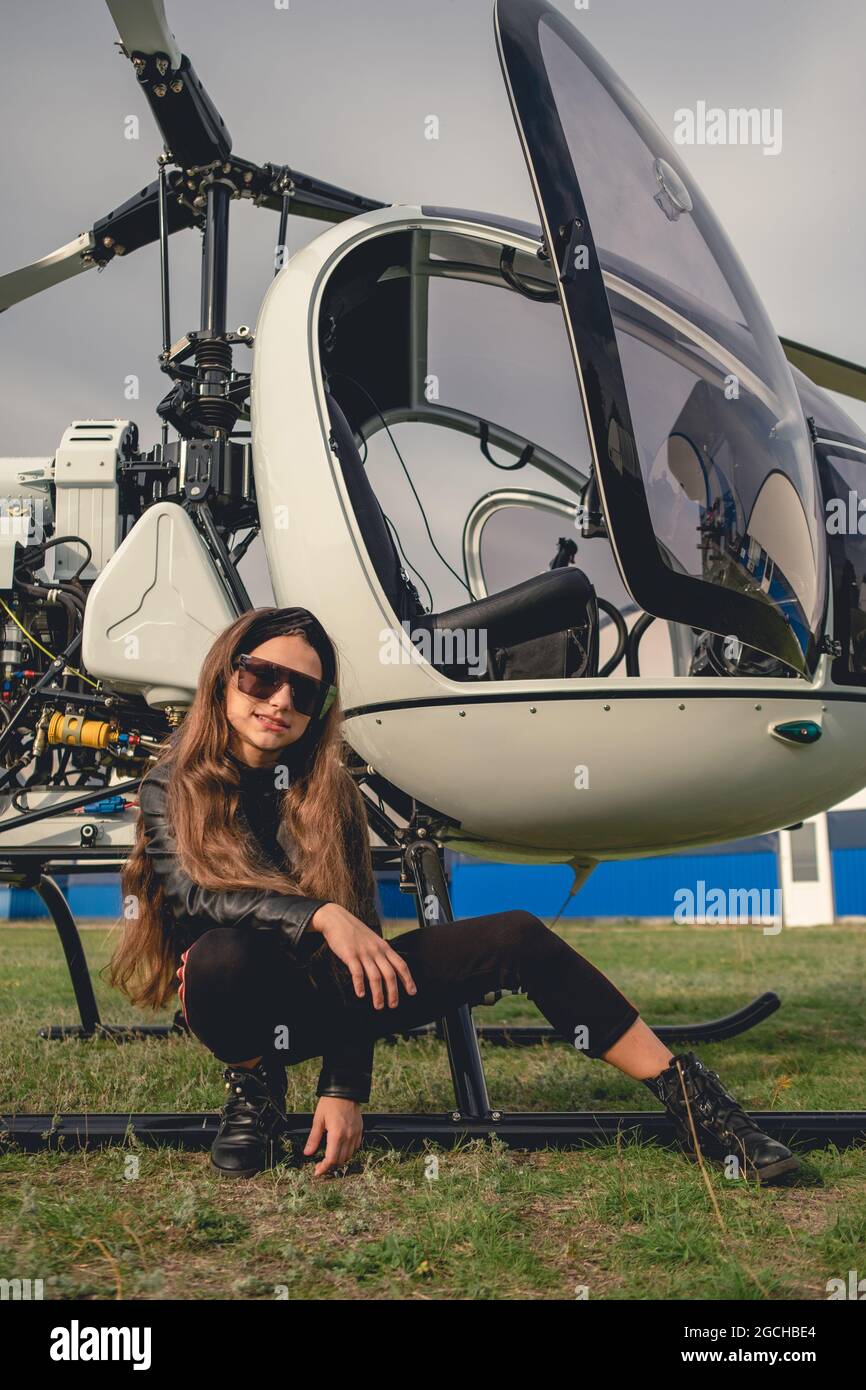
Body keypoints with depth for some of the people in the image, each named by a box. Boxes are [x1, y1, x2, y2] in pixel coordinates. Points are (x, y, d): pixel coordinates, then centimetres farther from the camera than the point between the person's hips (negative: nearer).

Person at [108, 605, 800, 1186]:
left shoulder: (328, 787, 1)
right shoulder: (173, 782, -5)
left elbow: (357, 924, -5)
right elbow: (193, 889, -23)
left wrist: (344, 1088, -14)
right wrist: (322, 917, -38)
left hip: (323, 991, 3)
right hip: (249, 1004, -2)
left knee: (517, 938, -18)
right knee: (223, 953, -40)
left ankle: (689, 1099, -14)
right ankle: (255, 1092, -8)